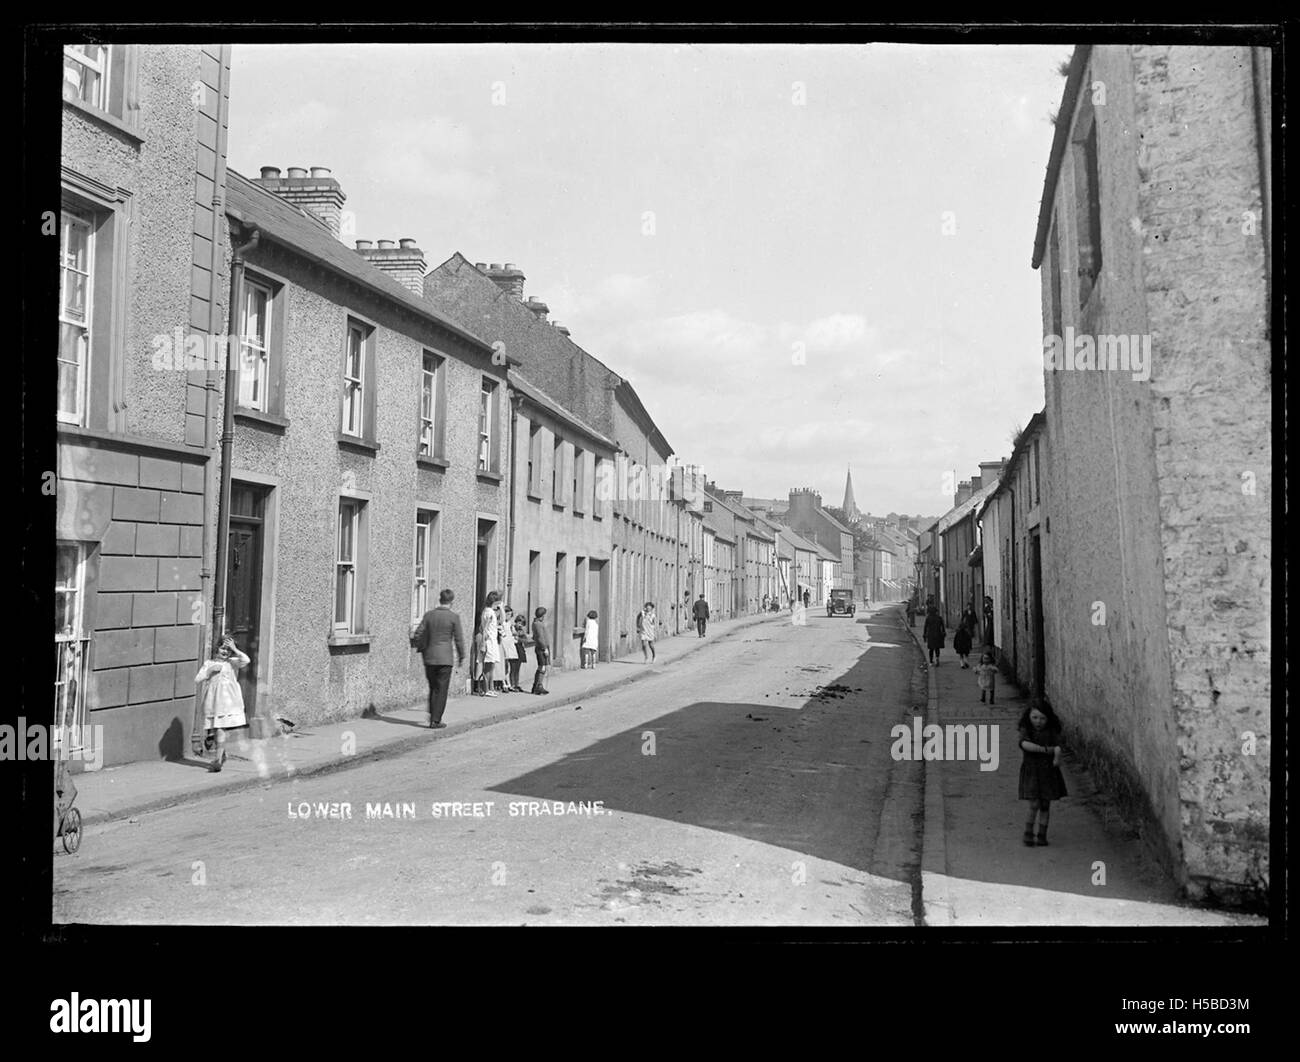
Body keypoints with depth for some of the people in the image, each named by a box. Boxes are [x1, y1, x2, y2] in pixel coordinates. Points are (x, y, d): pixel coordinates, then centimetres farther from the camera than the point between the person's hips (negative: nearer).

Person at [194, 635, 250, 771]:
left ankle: (218, 759, -12)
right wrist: (210, 671, -6)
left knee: (220, 729, -11)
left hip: (226, 699, -3)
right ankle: (222, 756, 26)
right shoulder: (208, 663, 11)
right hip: (212, 700, 3)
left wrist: (234, 649, -9)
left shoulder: (231, 662, 6)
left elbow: (246, 661, -14)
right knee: (214, 729, 7)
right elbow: (197, 680, 5)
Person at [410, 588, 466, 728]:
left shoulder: (428, 615, 2)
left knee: (433, 688, 18)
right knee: (441, 689, 3)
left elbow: (419, 634, 4)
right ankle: (435, 721, 2)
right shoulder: (453, 617, -7)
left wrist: (421, 649, 20)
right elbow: (459, 639, -4)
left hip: (429, 657, 4)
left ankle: (432, 715, 22)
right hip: (445, 658, -4)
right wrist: (461, 656, 7)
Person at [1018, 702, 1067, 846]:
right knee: (1034, 804, -8)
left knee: (1045, 805, 7)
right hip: (1031, 770, -2)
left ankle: (1042, 835, 20)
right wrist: (1046, 750, -31)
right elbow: (1024, 744, -25)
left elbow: (1057, 746, -17)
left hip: (1048, 771, 2)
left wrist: (1057, 754, -40)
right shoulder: (1026, 730, -5)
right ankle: (1028, 832, 11)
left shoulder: (1052, 731, 0)